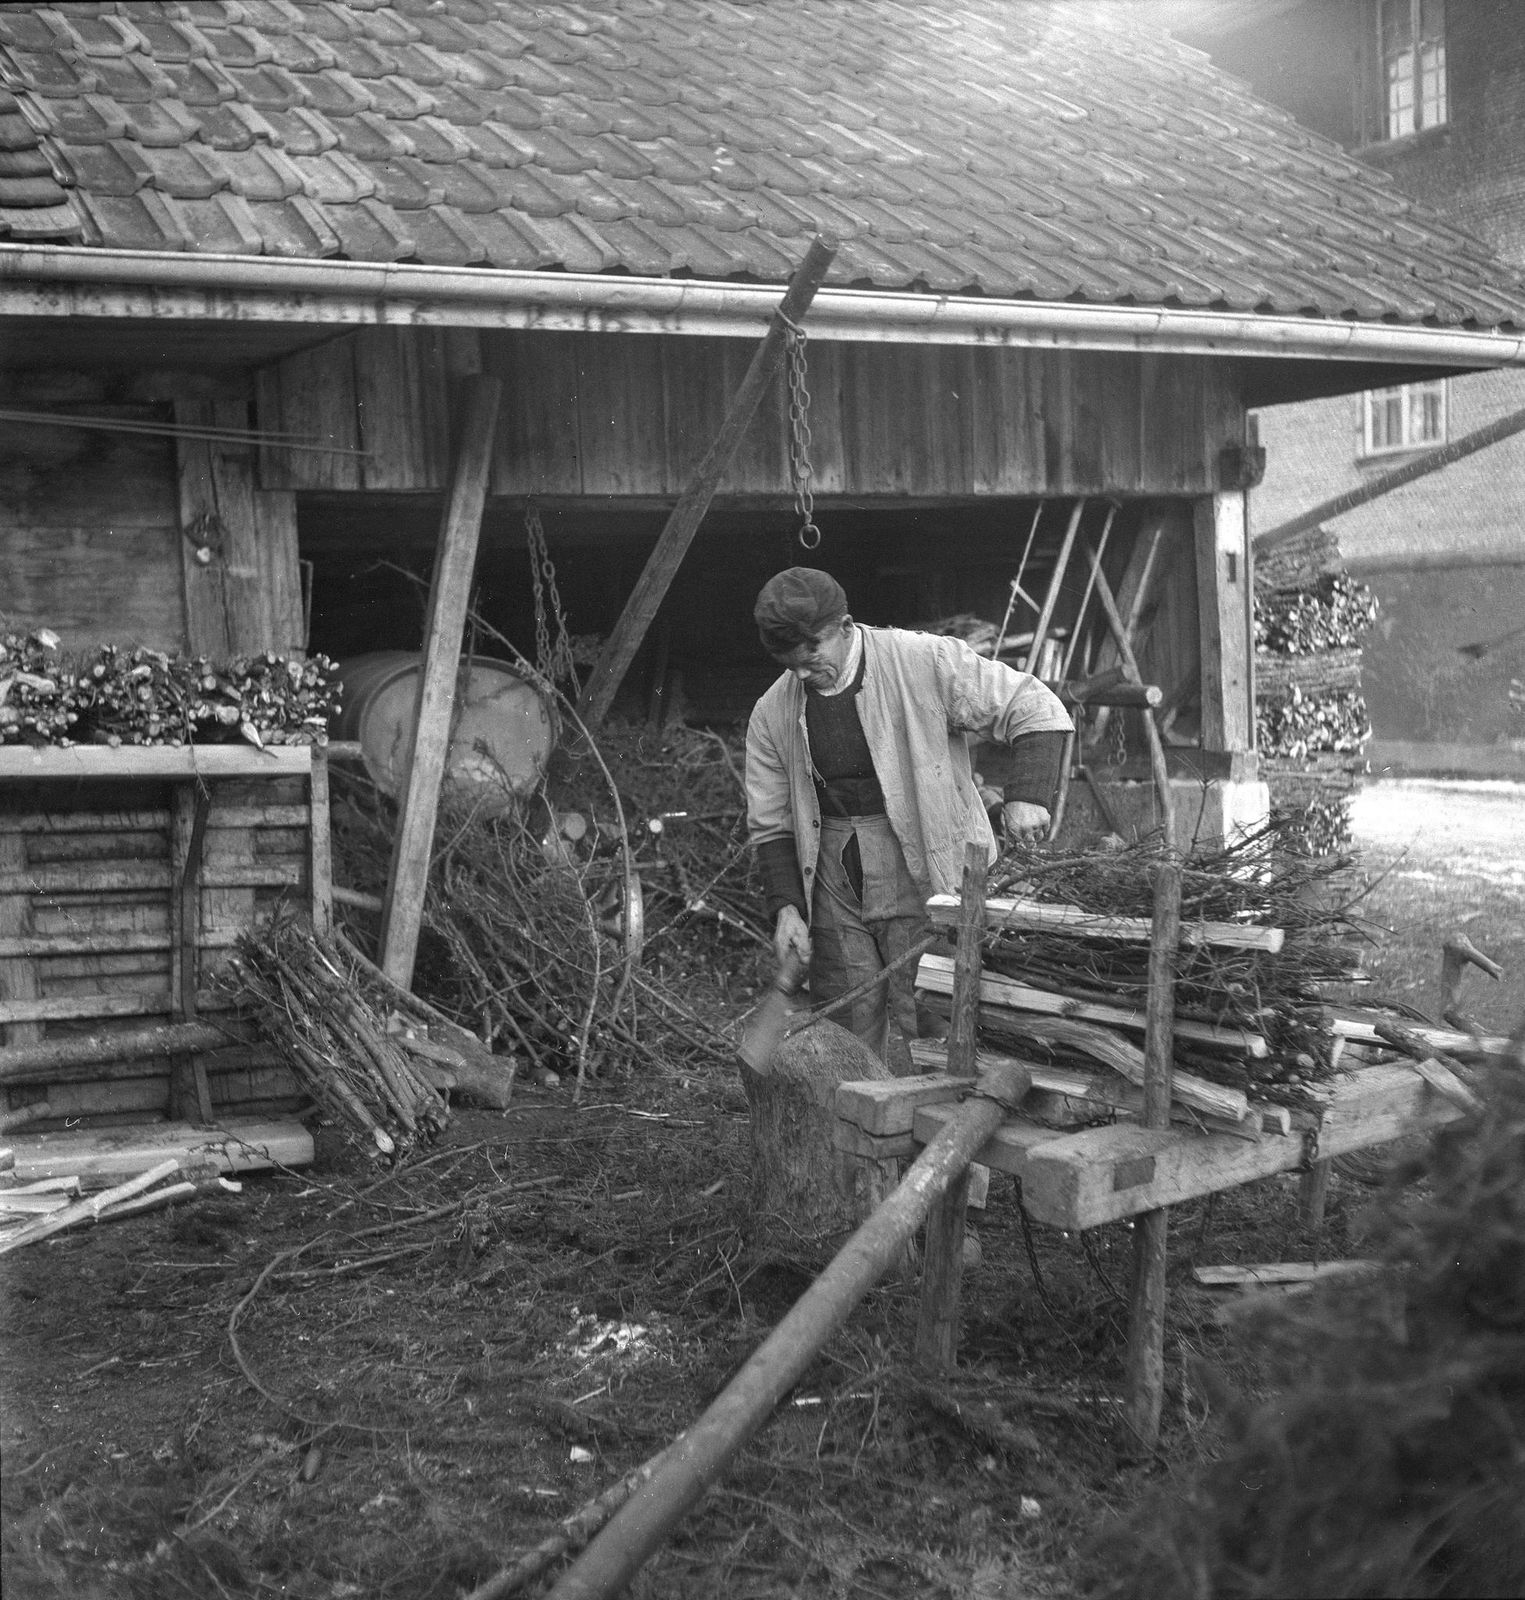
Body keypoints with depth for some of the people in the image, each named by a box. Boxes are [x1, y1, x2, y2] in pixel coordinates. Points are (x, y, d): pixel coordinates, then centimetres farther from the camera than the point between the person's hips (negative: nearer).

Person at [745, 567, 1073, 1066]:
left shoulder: (925, 663, -10)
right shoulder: (772, 715, 3)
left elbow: (1036, 710, -7)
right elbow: (771, 826, 9)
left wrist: (1025, 795, -22)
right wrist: (785, 908, -4)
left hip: (926, 880, -4)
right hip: (835, 893, 4)